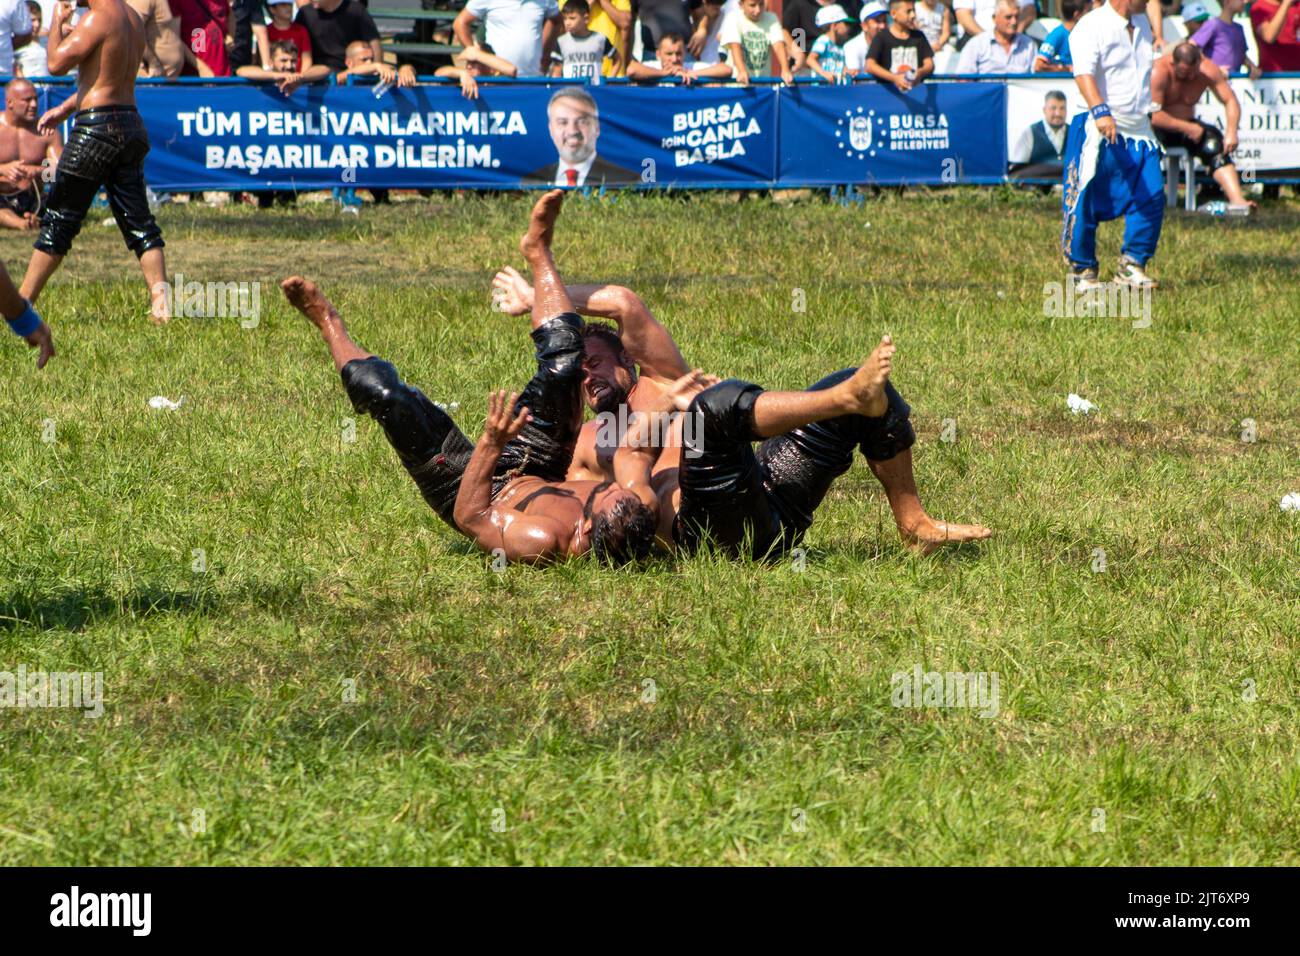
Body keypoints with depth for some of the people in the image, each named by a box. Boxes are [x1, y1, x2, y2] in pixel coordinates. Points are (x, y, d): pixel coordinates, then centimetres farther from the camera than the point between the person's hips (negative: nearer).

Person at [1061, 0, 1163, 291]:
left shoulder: (1142, 25, 15)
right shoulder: (1092, 26, -12)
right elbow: (1084, 74, -24)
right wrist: (1100, 111, -38)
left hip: (1139, 130, 7)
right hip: (1098, 129, -7)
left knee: (1152, 196, -1)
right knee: (1086, 201, -5)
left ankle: (1132, 265, 9)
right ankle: (1083, 270, 8)